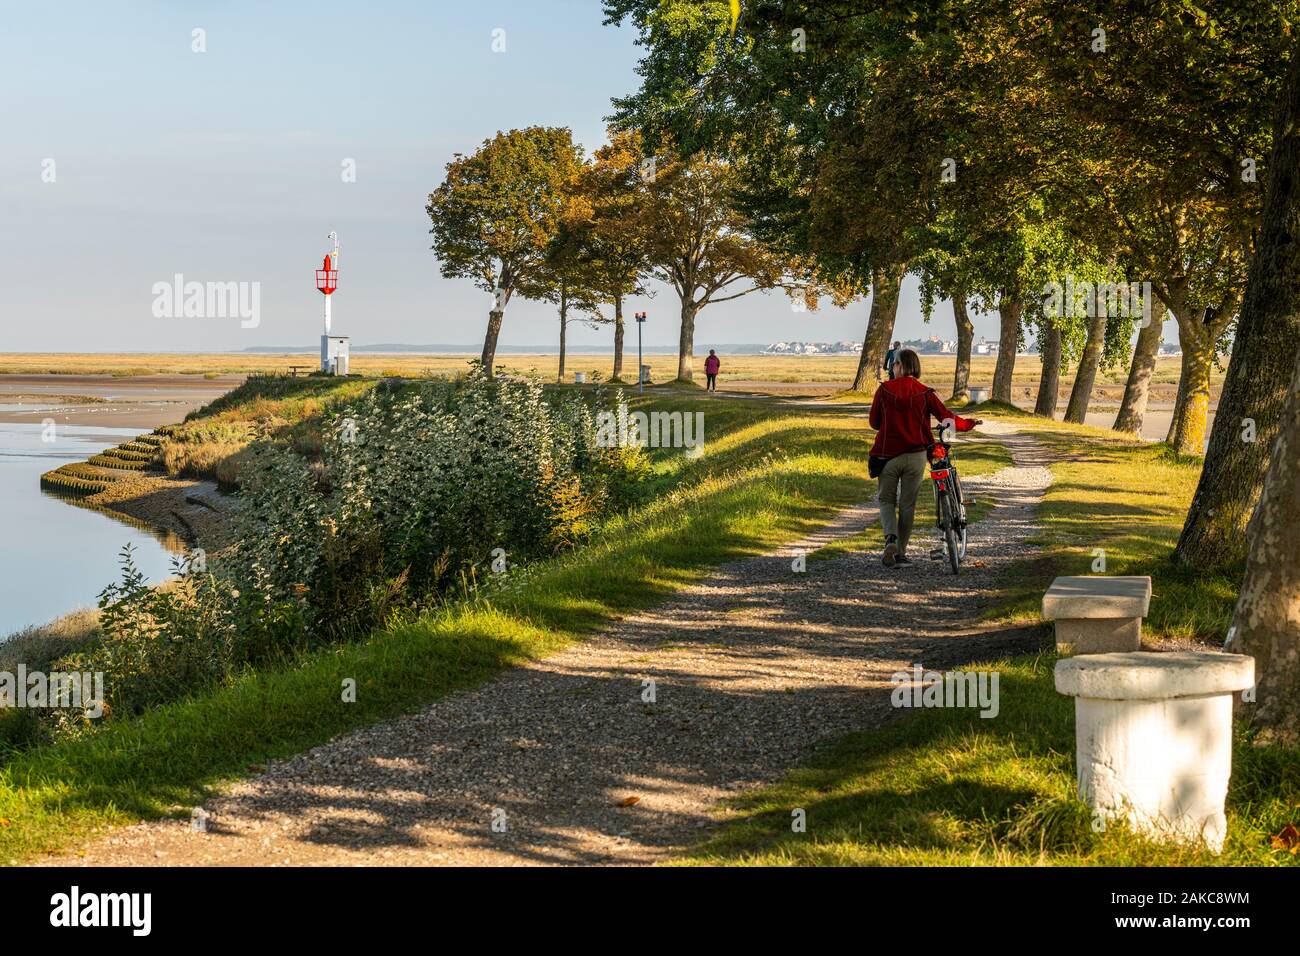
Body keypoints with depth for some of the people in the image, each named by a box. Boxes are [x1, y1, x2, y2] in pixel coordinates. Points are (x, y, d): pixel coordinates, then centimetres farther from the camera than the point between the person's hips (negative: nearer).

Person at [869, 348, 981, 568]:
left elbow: (874, 422, 1)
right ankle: (900, 552, 14)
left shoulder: (885, 389, -5)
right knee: (907, 504, 12)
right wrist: (970, 423, 13)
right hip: (915, 456, 1)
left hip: (888, 455, -1)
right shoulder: (924, 393, -5)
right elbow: (946, 417, -4)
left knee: (887, 500, 12)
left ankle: (891, 538, -14)